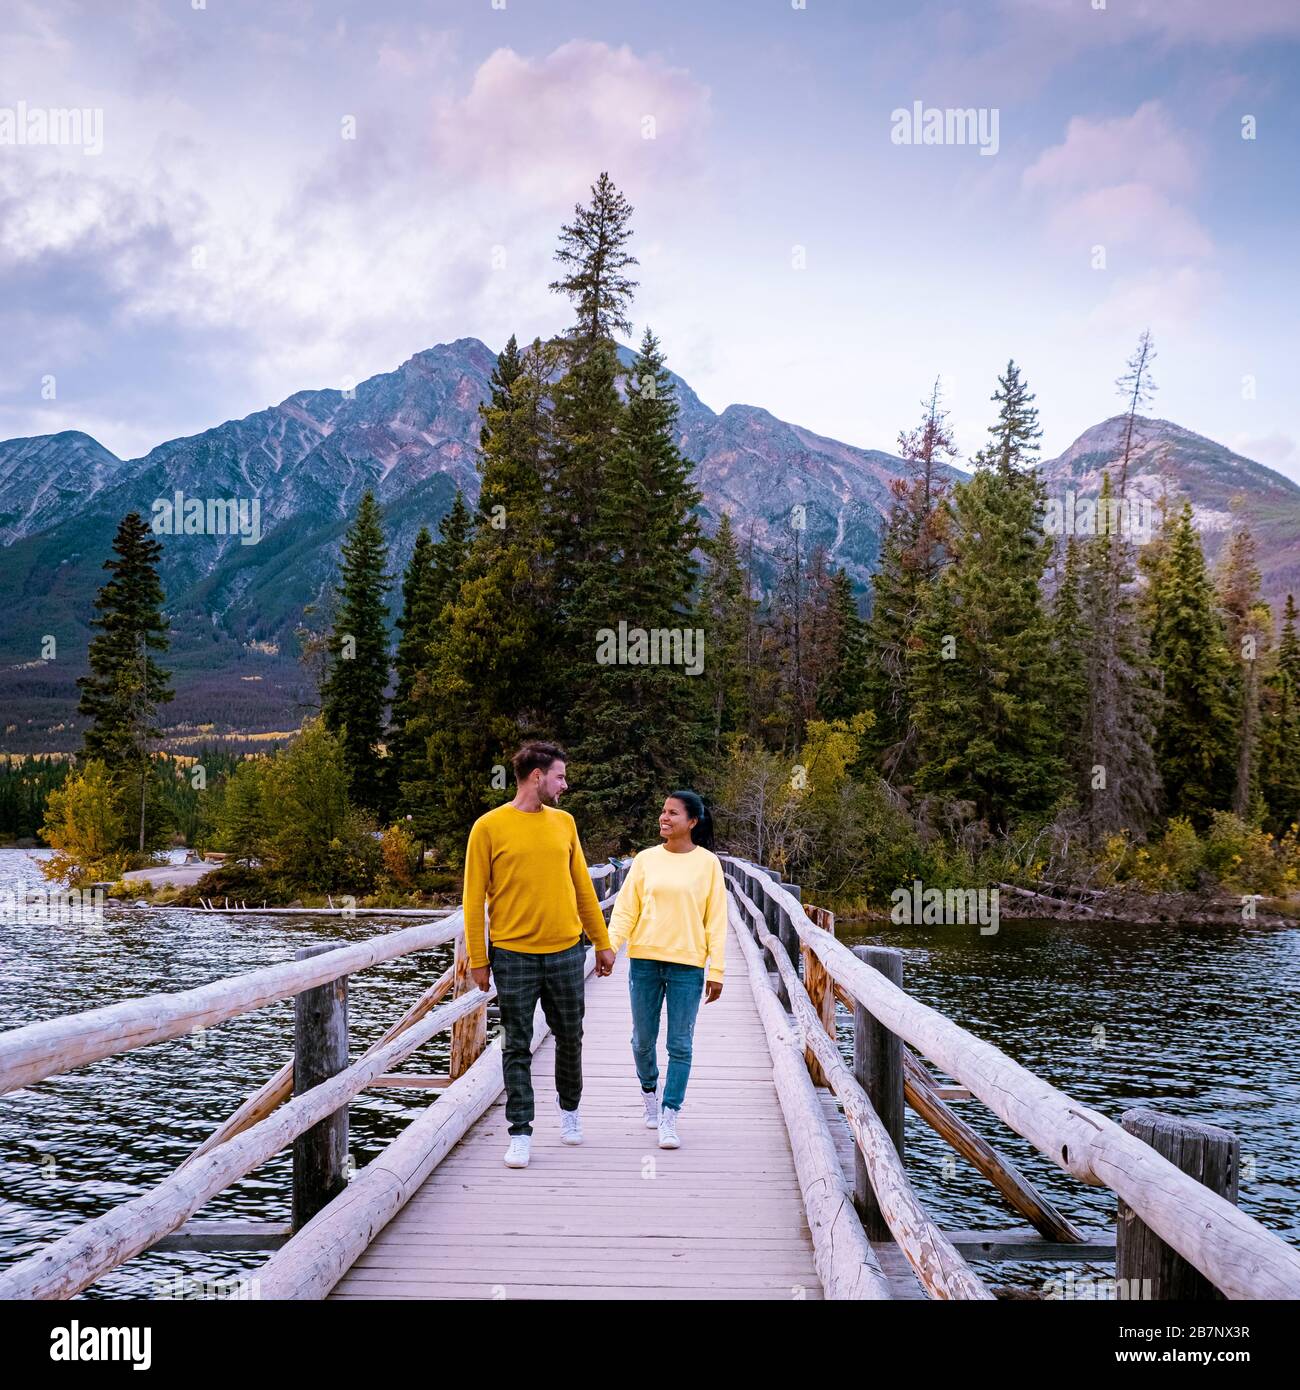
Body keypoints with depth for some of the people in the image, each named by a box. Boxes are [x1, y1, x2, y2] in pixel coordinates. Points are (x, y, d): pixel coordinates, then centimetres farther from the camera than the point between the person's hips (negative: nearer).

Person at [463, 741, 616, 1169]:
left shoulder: (564, 822, 9)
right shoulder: (489, 827, -4)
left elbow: (582, 886, 14)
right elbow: (474, 897, -3)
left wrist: (602, 942, 13)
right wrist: (478, 960, -6)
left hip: (566, 952, 4)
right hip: (514, 955, -4)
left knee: (570, 1039, 14)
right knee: (517, 1048, 2)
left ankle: (569, 1109, 37)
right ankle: (520, 1133, 11)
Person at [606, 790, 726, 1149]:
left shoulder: (708, 863, 1)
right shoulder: (645, 860, 5)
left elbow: (716, 920, 1)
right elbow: (625, 909, 5)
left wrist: (716, 971, -3)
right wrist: (610, 946, -10)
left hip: (687, 964, -2)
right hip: (644, 959, 2)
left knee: (680, 1045, 0)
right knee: (643, 1040, 11)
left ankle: (668, 1119, 6)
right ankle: (649, 1090, 37)